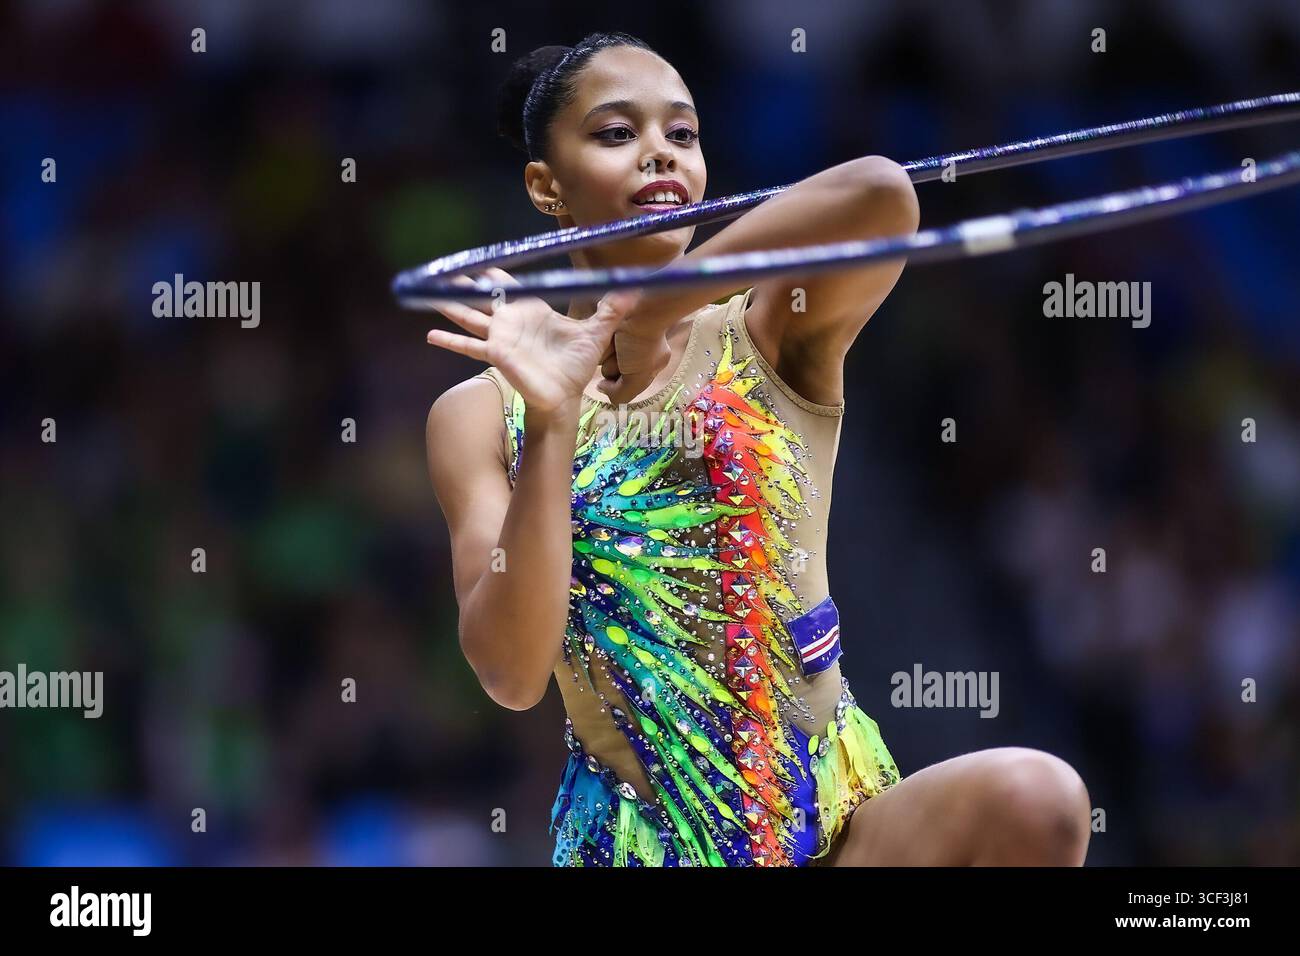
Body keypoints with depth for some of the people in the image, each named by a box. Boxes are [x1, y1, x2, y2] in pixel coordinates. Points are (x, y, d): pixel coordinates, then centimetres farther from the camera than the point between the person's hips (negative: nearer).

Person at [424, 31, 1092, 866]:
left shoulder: (775, 340, -1)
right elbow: (513, 674, -13)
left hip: (828, 810, 0)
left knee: (1034, 799, -29)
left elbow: (881, 194, -24)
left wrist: (641, 311, -18)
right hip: (634, 835, 0)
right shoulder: (481, 415, 1)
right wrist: (551, 423, -22)